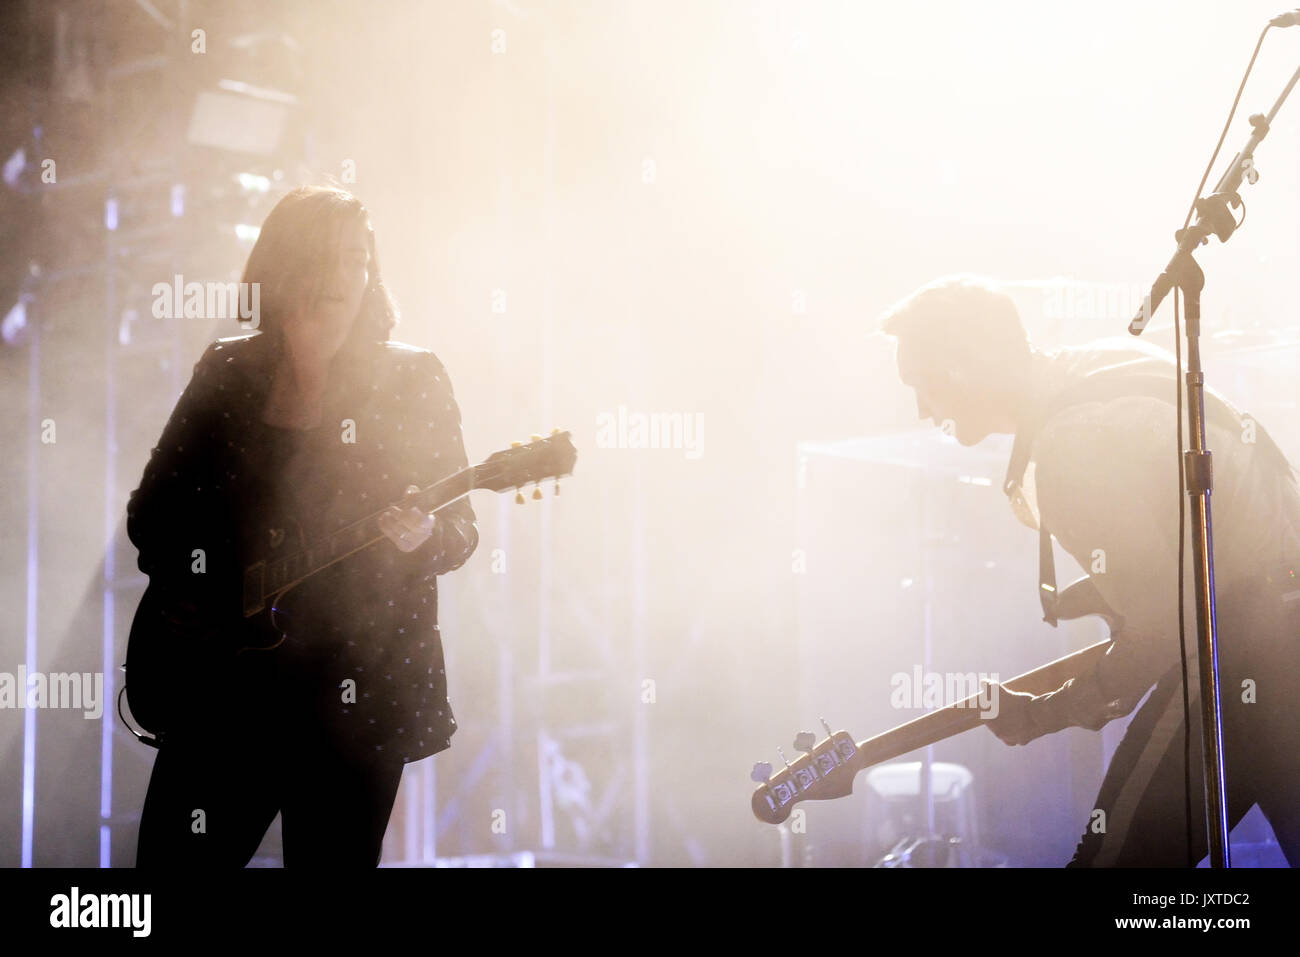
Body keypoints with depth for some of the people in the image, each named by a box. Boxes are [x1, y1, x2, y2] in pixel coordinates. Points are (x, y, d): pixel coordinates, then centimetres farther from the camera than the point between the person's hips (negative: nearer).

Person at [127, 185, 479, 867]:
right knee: (176, 857, 2)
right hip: (223, 681, 2)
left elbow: (460, 530, 1)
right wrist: (186, 593, -2)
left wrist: (419, 536, -21)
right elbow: (151, 510, 15)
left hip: (358, 694, -2)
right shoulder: (227, 371, 7)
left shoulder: (413, 379, 1)